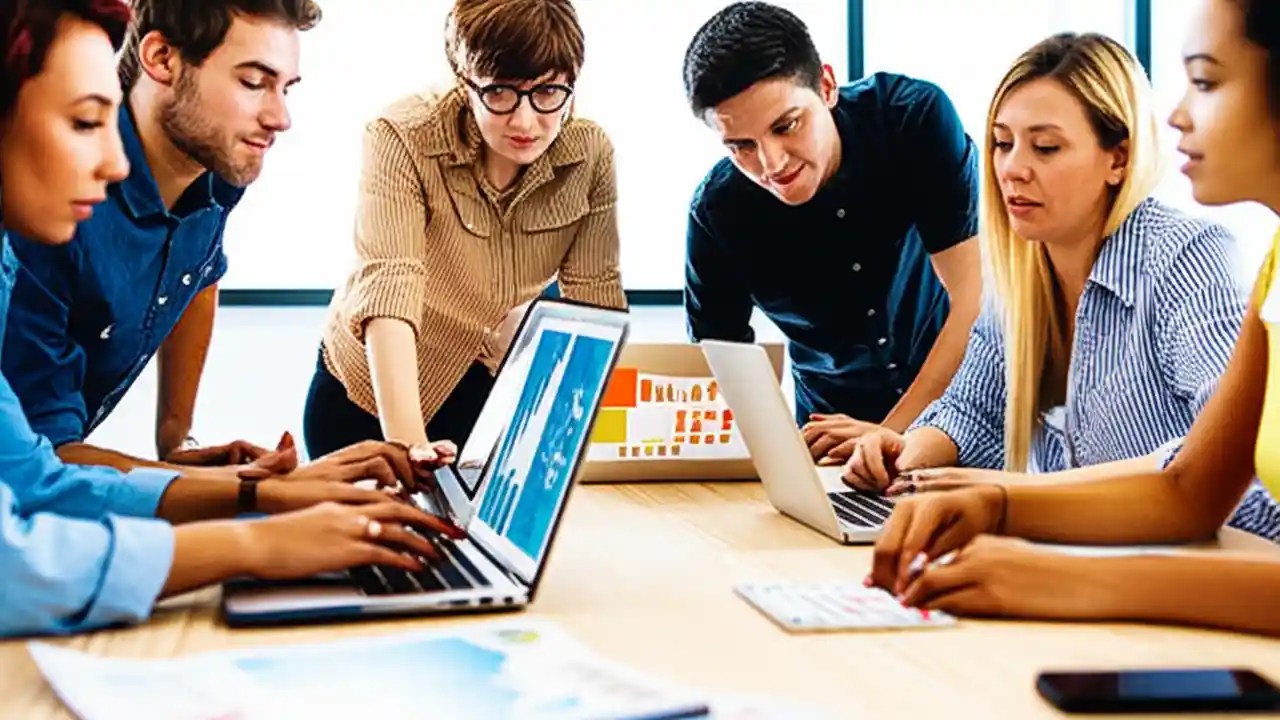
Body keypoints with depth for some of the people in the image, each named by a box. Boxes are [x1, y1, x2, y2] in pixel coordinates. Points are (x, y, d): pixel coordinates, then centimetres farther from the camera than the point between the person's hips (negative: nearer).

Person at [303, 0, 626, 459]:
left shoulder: (590, 152, -16)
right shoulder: (405, 140, -27)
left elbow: (594, 299, -13)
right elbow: (387, 285, -37)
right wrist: (405, 442, -49)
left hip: (494, 389, 3)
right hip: (374, 391, -2)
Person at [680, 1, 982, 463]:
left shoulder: (915, 118, -18)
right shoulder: (717, 211, -14)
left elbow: (976, 297, -20)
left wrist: (895, 433, -27)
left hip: (956, 404, -1)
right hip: (832, 424, 1)